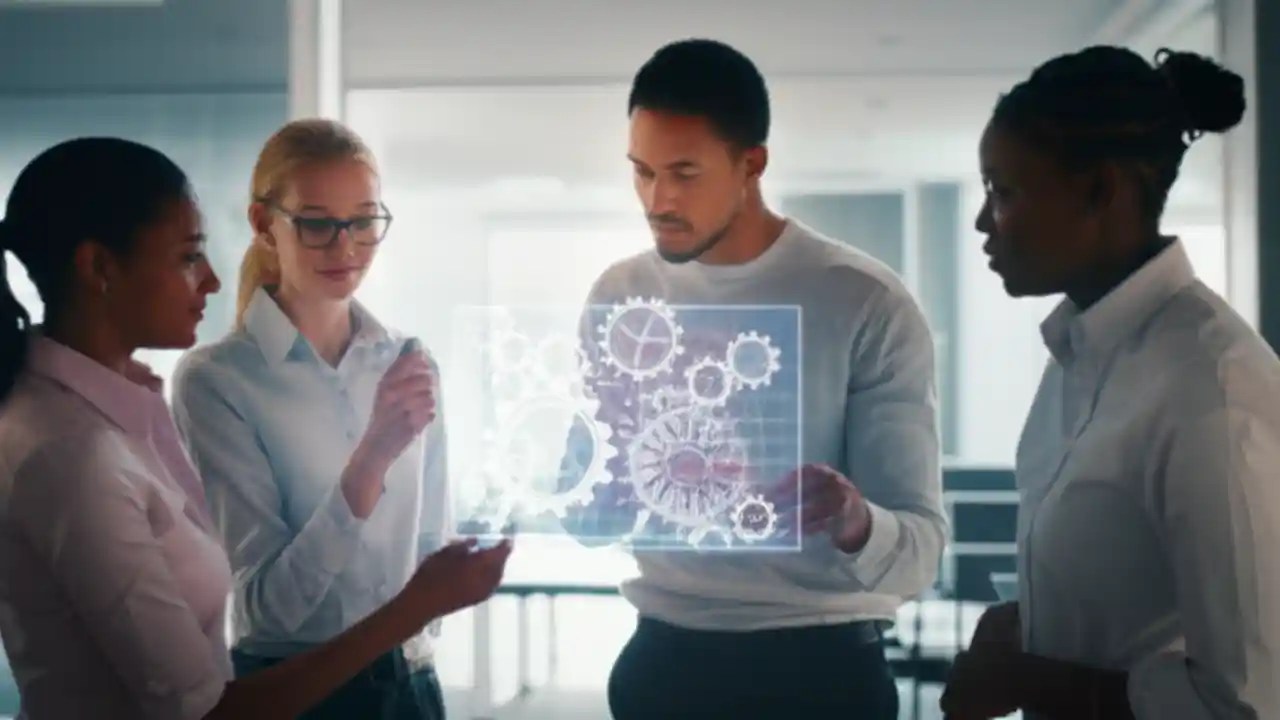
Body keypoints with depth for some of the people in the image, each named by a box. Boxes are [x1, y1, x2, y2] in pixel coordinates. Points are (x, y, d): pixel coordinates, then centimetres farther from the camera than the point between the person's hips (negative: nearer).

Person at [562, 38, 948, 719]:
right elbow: (586, 516, 5)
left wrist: (856, 525, -37)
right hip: (664, 656, 4)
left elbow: (920, 544, -15)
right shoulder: (619, 297, 1)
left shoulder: (867, 303, -12)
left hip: (820, 665, -3)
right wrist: (594, 500, -18)